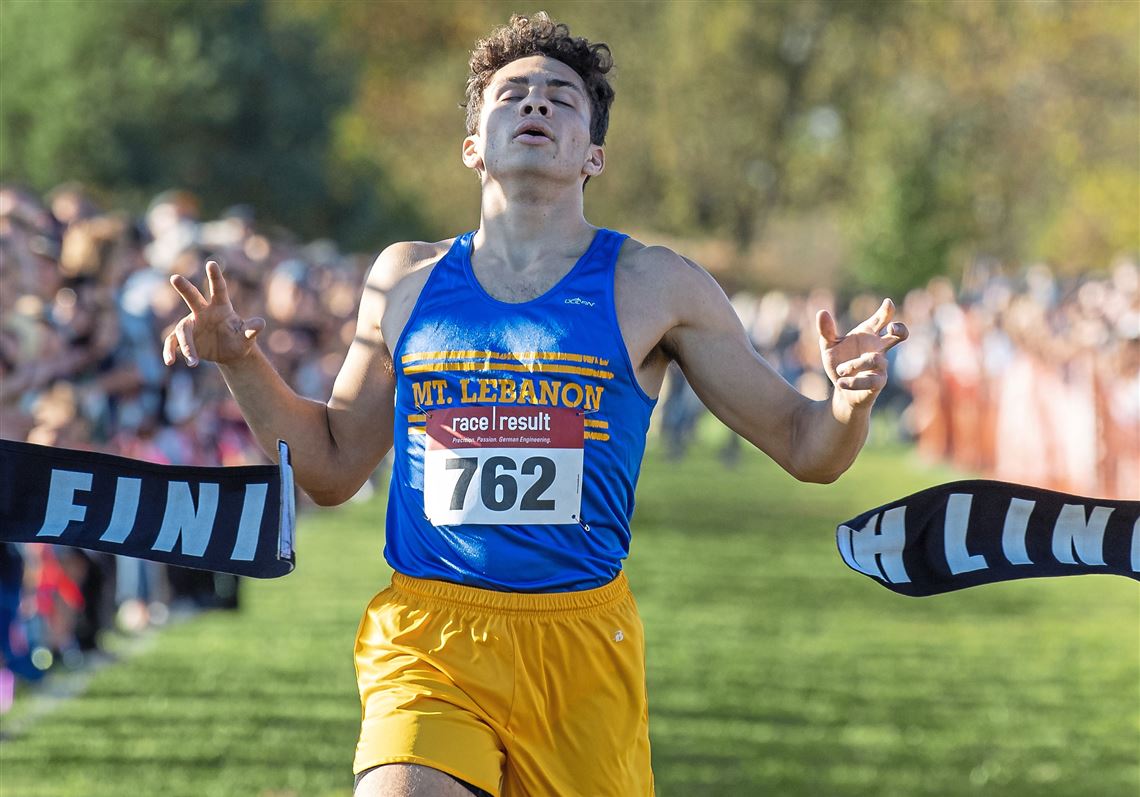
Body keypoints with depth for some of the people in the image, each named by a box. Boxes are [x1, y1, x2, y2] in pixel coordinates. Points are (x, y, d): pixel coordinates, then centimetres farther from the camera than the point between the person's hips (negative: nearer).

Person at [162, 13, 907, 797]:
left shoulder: (654, 287, 5)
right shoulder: (407, 278, 10)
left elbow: (804, 447, 7)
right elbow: (333, 466, 21)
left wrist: (850, 400, -15)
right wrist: (242, 364, 6)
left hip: (583, 649, 0)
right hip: (427, 643, 0)